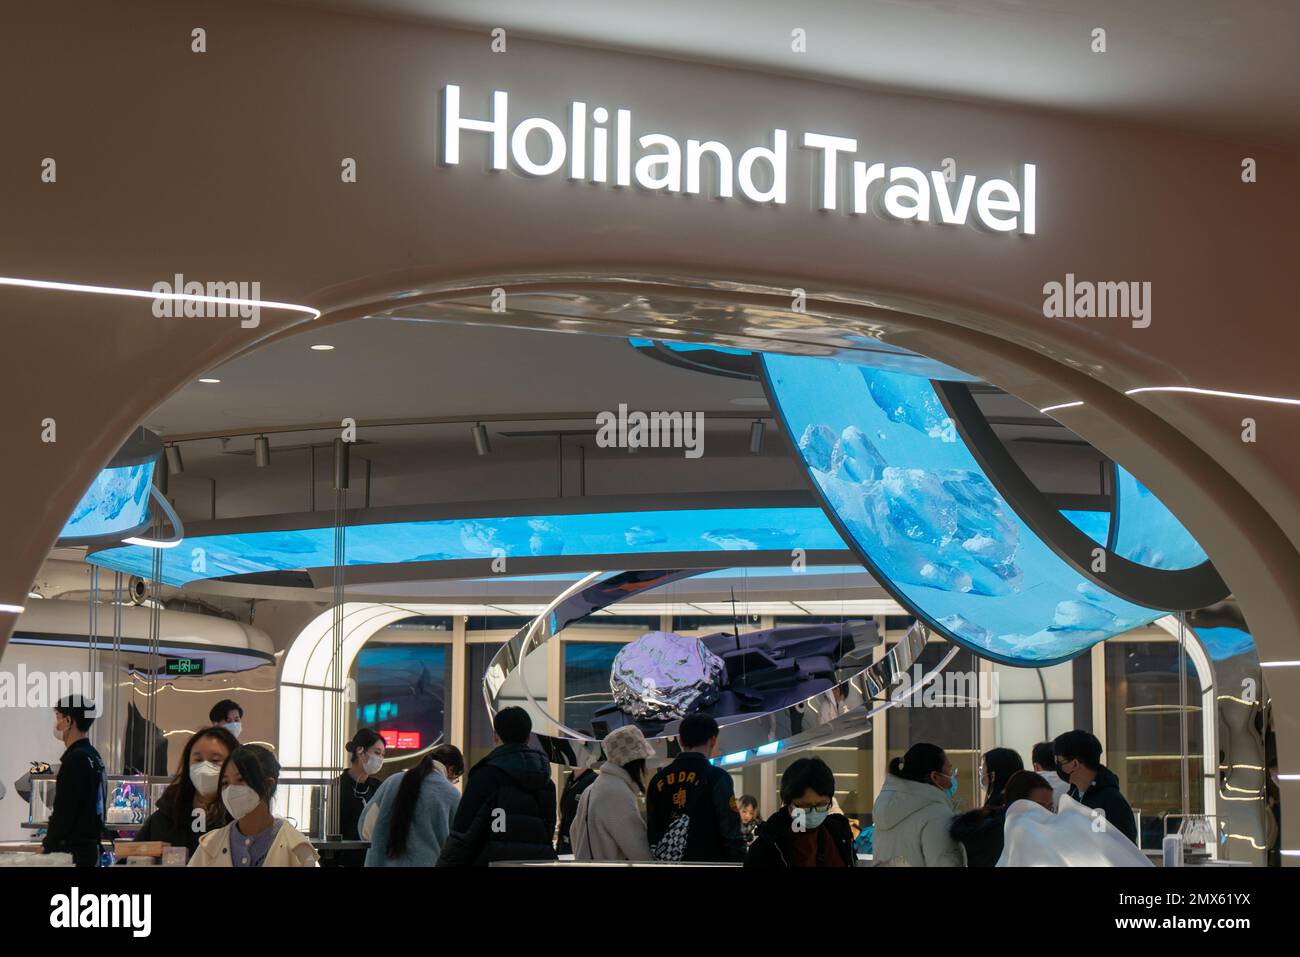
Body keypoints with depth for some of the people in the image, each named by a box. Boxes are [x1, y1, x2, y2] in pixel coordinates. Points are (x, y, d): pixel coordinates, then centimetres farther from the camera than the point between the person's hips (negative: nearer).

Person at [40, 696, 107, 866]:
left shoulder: (75, 759, -15)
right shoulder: (93, 756, 15)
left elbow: (64, 812, -18)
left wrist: (47, 846, -6)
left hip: (74, 852, -9)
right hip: (91, 848, 9)